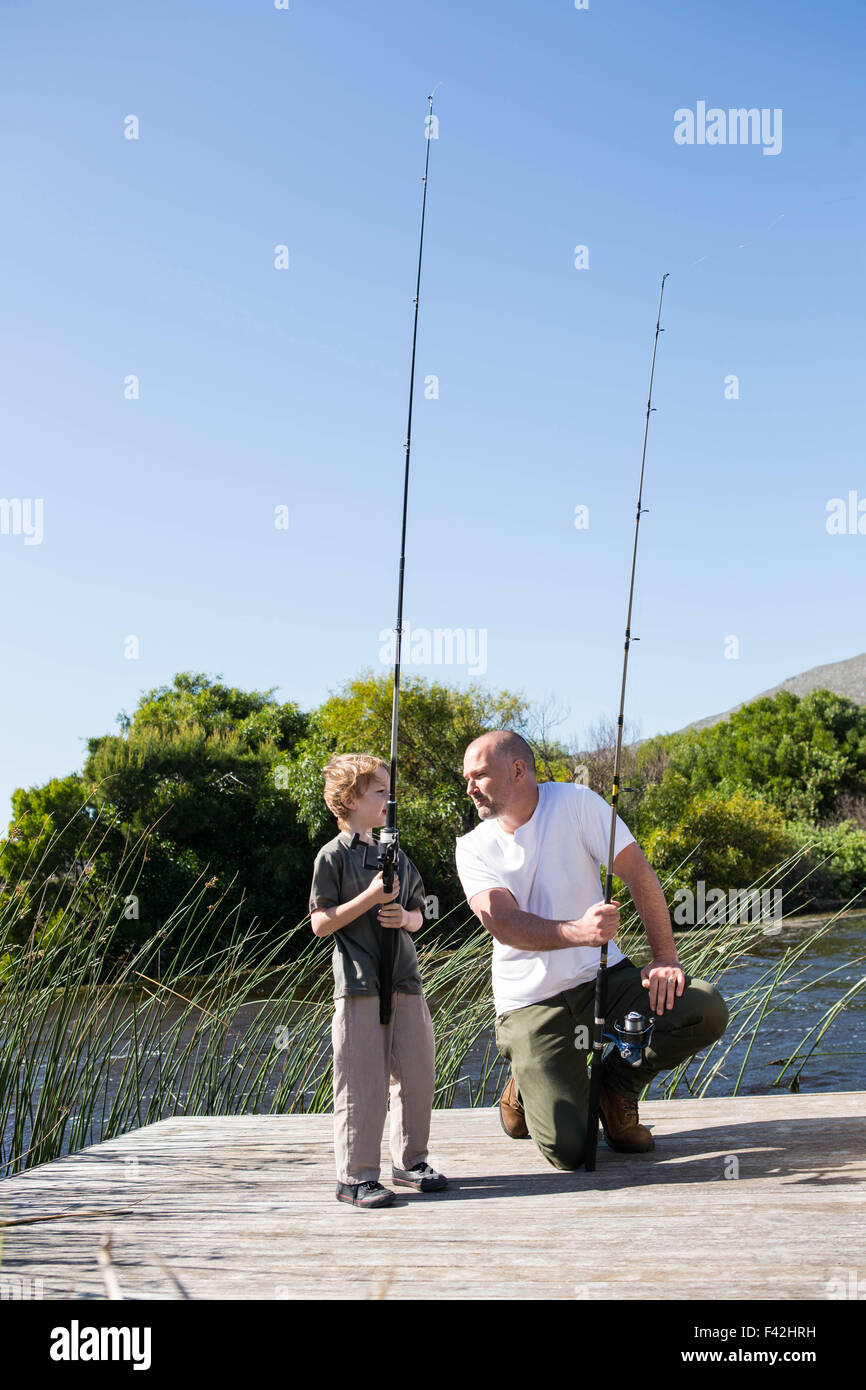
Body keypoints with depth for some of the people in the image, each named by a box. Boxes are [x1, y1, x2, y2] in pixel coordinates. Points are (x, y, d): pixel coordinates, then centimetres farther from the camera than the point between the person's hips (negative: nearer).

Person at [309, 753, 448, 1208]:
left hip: (405, 982, 6)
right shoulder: (334, 855, -3)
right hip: (359, 986, -6)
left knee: (417, 1076, 9)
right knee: (362, 1083, -6)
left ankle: (410, 1161, 24)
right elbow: (321, 923, -8)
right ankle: (355, 1176, 2)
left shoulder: (396, 855, 15)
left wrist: (404, 916, -2)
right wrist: (370, 897, -15)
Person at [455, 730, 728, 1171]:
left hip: (602, 977, 2)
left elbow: (638, 874, -6)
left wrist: (666, 957, -15)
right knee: (565, 1150, -17)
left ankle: (617, 1085, 4)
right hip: (531, 1002, -1)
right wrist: (577, 932, -36)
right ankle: (526, 1089, 20)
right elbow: (501, 922, -18)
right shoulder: (473, 848, -3)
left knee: (707, 1009, -22)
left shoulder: (575, 803, -4)